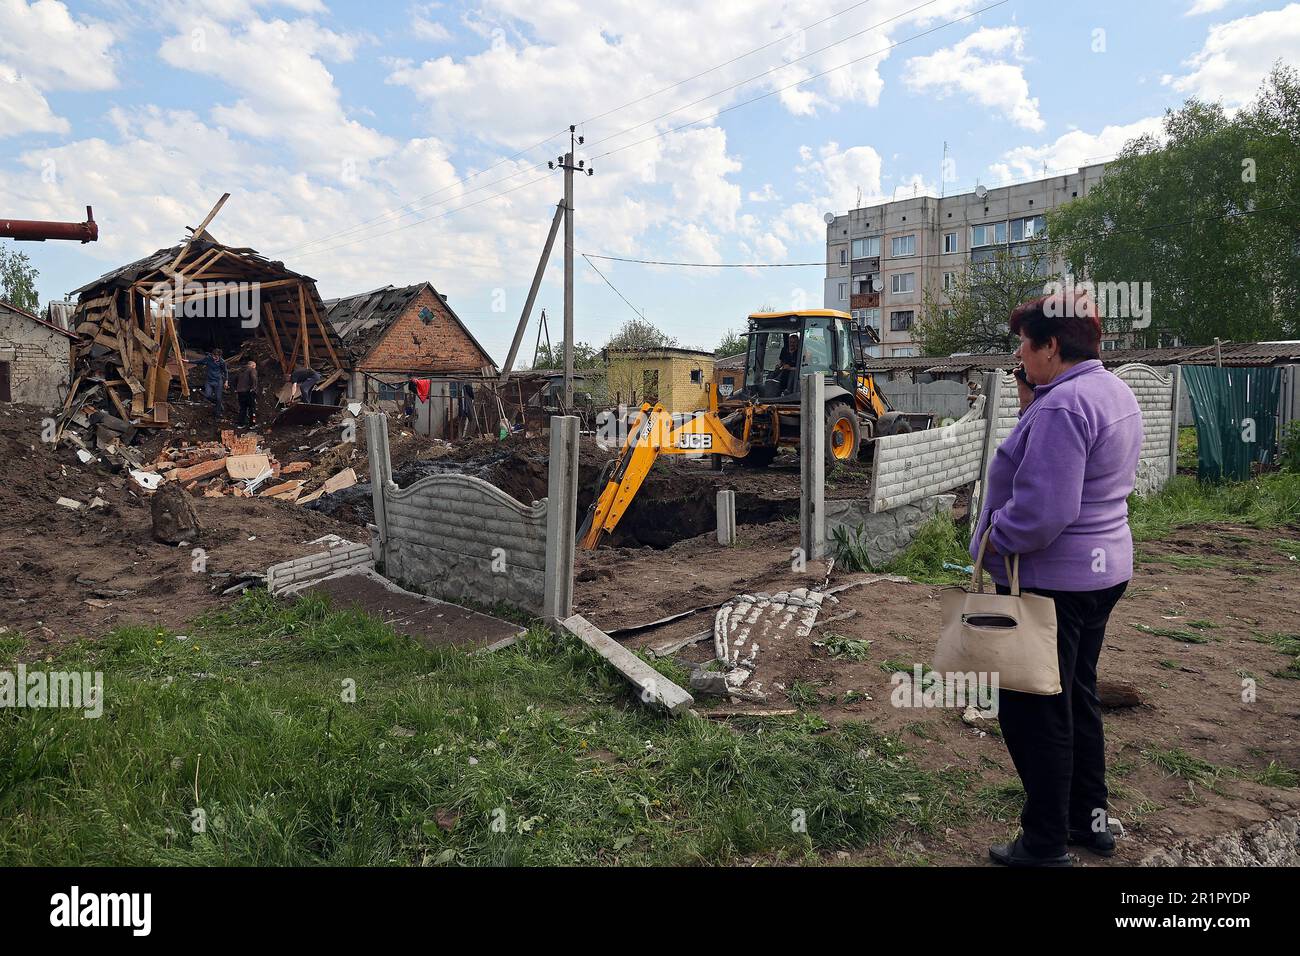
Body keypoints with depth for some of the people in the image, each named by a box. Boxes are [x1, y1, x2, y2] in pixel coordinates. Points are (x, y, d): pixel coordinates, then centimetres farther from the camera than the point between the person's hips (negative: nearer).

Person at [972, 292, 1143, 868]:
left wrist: (992, 541, -13)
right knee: (1076, 697, 23)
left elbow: (1041, 511, -30)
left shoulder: (1063, 404, -23)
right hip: (1103, 568, 10)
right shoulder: (1113, 392, 10)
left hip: (1049, 578, -10)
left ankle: (1046, 846, 17)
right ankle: (1091, 819, 37)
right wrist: (1031, 405, 5)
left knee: (1033, 712, 3)